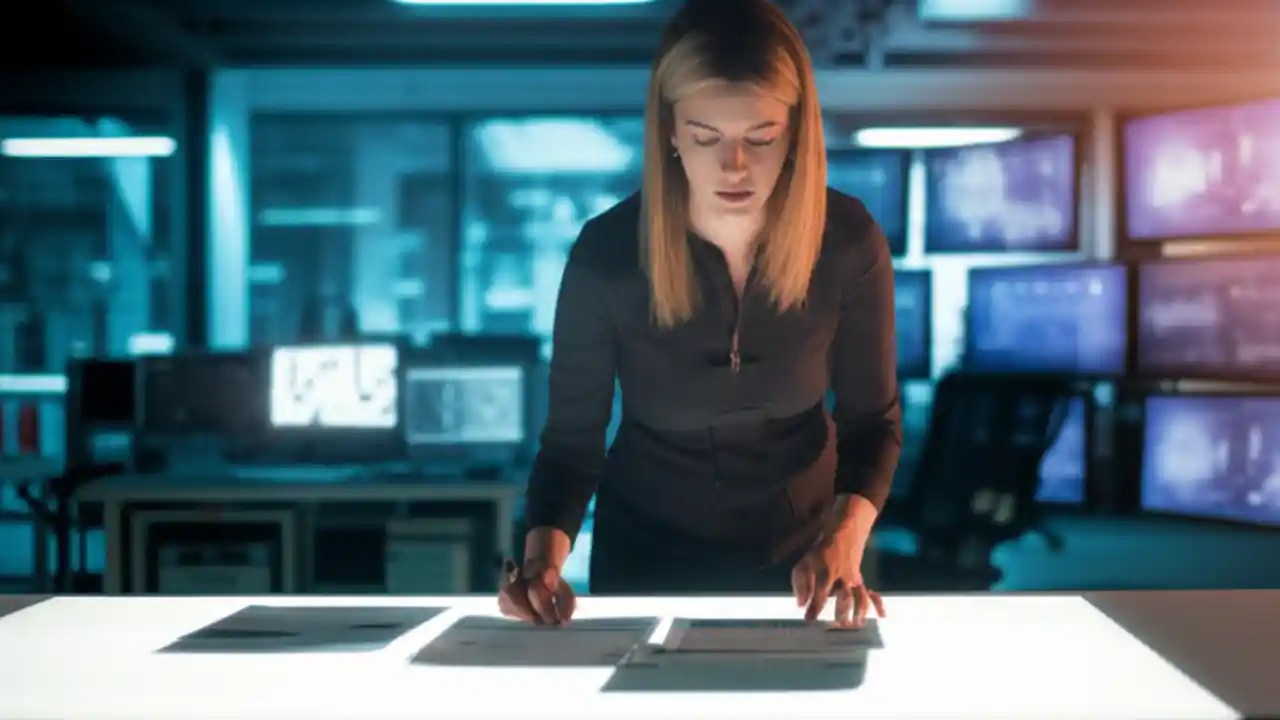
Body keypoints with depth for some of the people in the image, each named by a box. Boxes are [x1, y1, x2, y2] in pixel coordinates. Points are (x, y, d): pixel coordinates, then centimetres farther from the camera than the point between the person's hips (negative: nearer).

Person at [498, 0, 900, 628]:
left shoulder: (848, 242, -19)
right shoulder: (606, 253, -22)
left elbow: (873, 419, -9)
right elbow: (572, 437, -15)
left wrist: (845, 539, -26)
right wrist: (544, 558, -33)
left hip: (799, 546, 1)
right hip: (648, 553, -1)